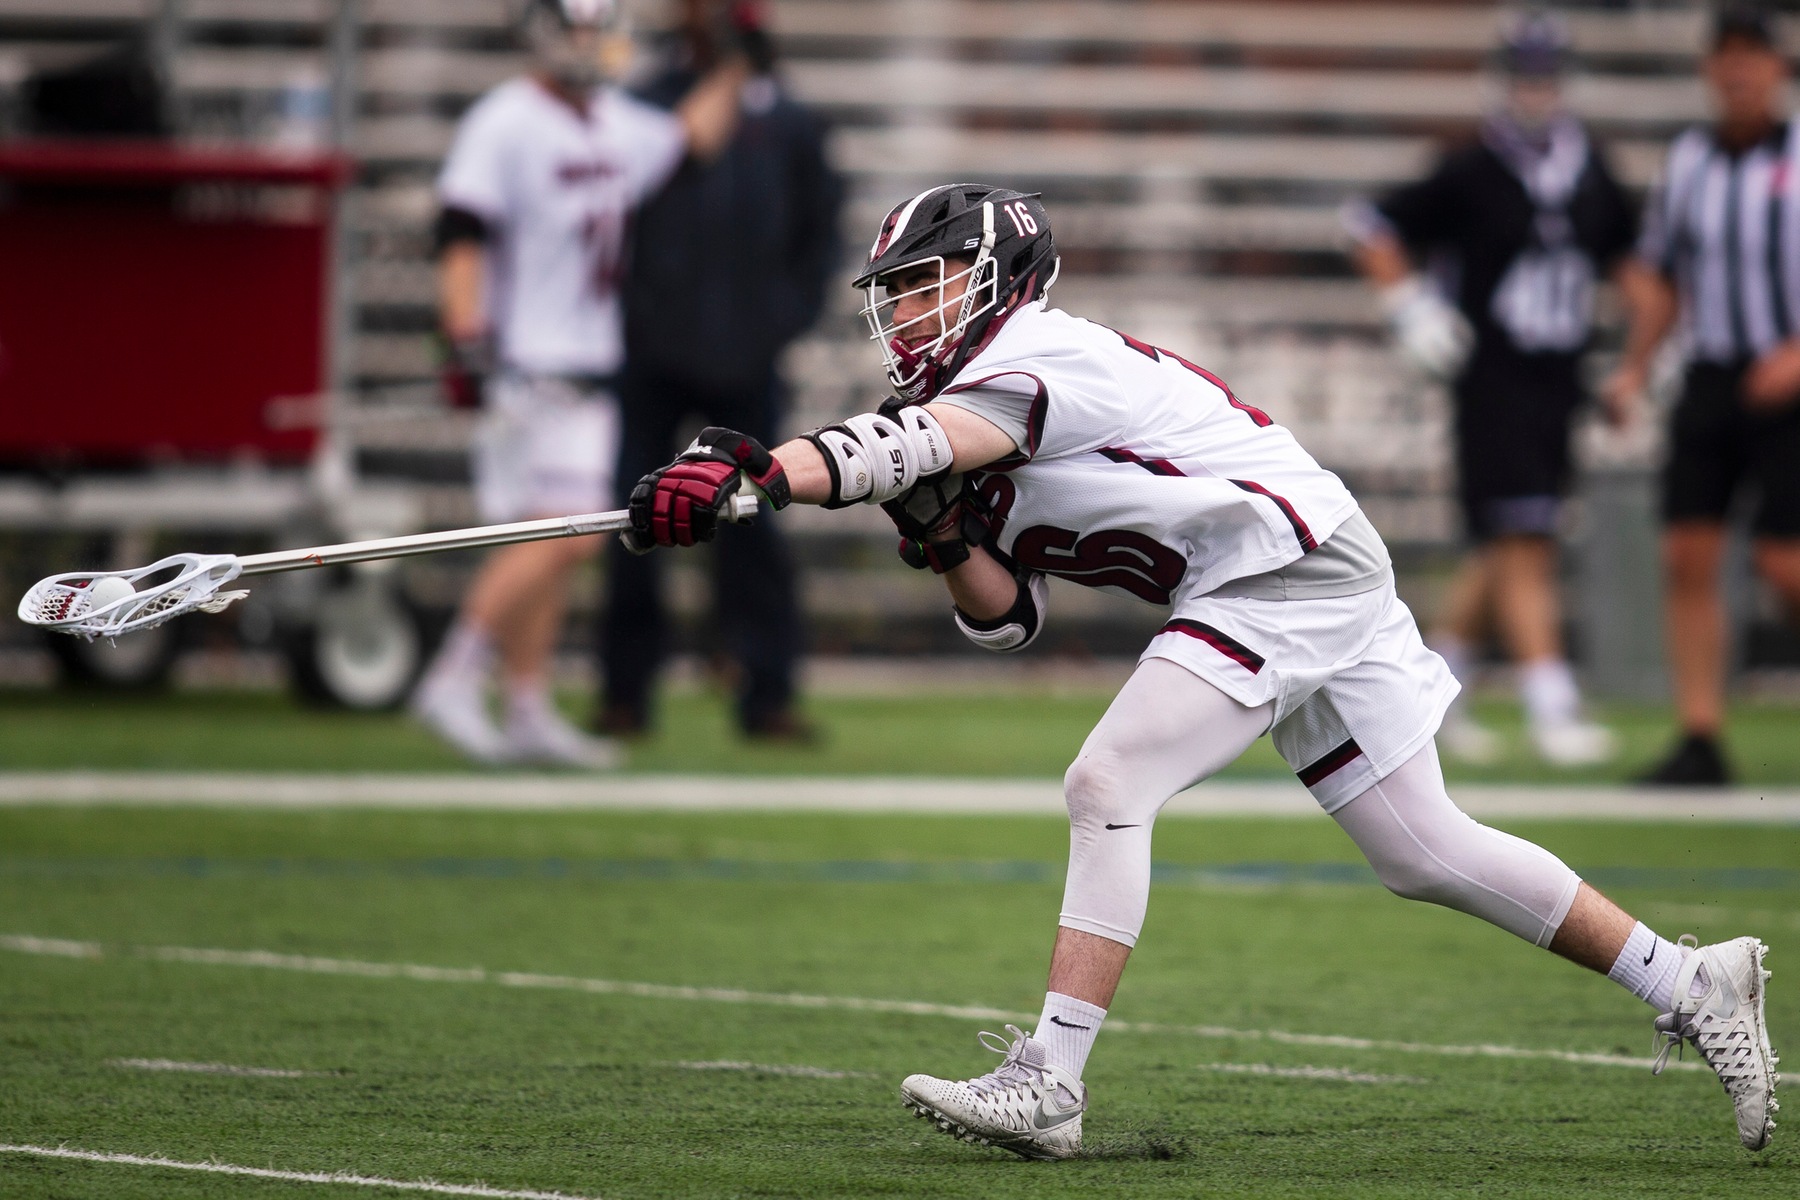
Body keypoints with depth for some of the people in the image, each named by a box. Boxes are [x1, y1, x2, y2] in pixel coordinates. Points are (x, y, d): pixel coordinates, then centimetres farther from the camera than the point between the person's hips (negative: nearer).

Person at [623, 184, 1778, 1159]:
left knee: (1108, 785, -17)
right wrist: (940, 534, -6)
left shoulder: (1038, 356, -13)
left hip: (1290, 570, -10)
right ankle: (1691, 983, 19)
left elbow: (914, 442, -33)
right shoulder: (983, 415, 16)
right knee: (1427, 852, 12)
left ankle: (1051, 1080, -20)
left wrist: (750, 473, -46)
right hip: (1311, 591, 10)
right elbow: (1008, 613, 14)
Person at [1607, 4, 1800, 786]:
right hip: (1711, 381, 5)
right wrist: (1635, 368, 10)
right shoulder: (1688, 161, 9)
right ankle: (1700, 743, -1)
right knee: (1687, 557, -4)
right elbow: (1656, 275, 19)